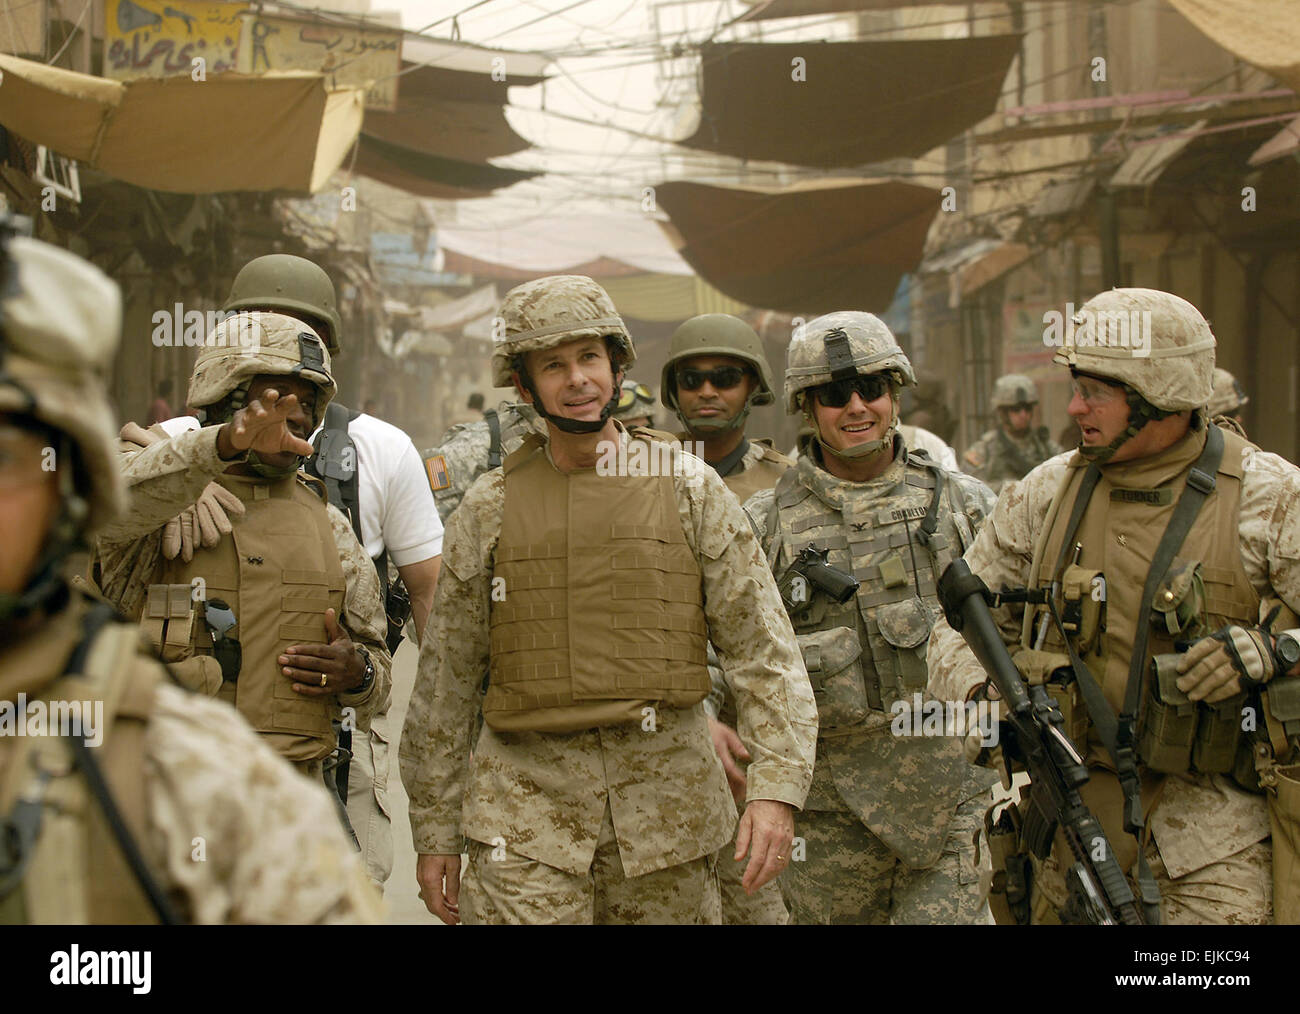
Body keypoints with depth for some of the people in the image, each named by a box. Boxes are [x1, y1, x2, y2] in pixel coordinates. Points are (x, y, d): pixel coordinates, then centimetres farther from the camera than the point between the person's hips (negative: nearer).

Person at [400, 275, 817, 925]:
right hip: (527, 803, 0)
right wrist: (434, 831, 7)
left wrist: (777, 788, -12)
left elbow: (763, 650, 0)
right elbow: (444, 679, 9)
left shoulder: (689, 489, 3)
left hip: (666, 801, 1)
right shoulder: (489, 509, 5)